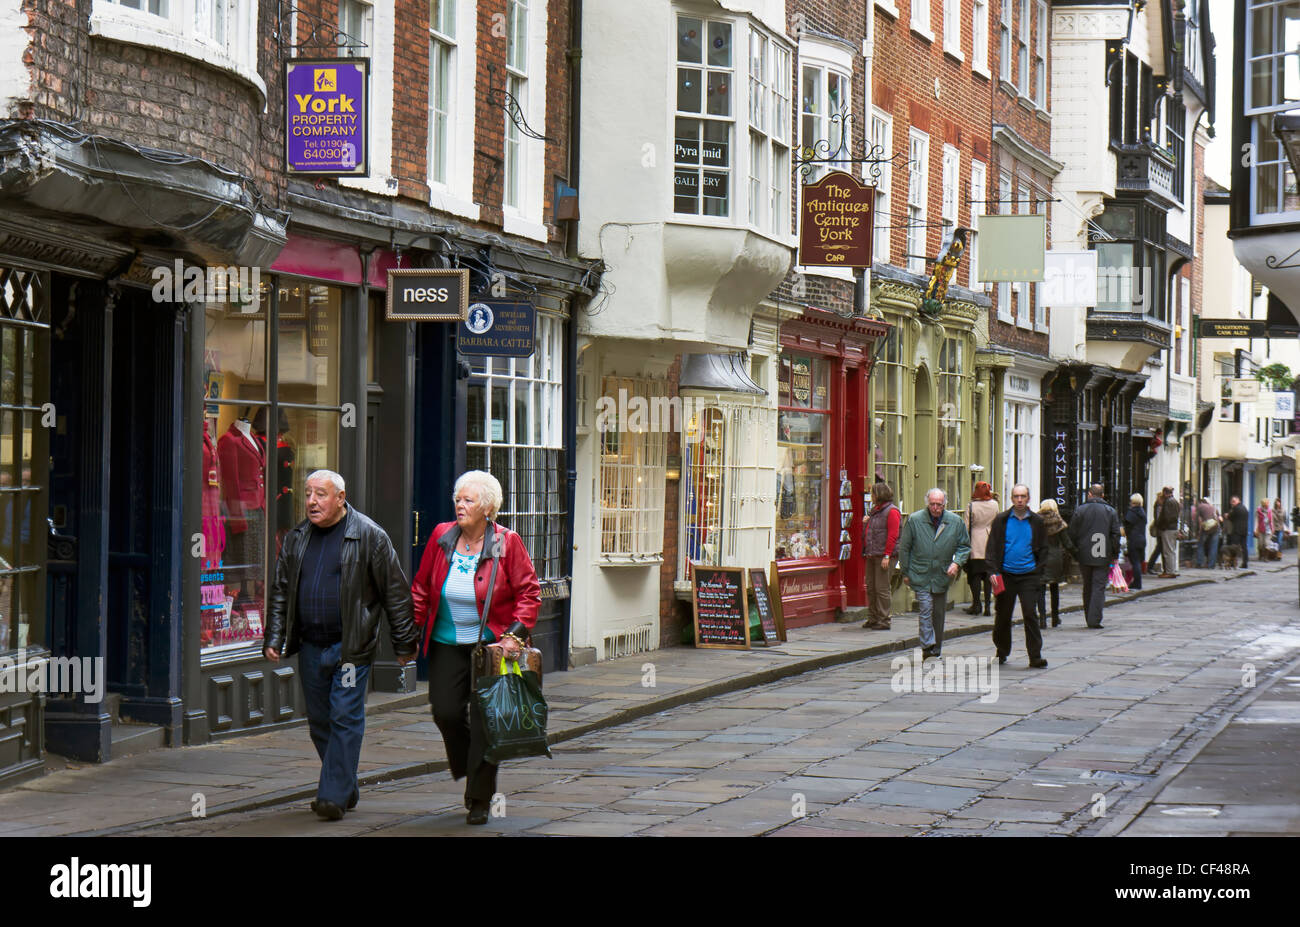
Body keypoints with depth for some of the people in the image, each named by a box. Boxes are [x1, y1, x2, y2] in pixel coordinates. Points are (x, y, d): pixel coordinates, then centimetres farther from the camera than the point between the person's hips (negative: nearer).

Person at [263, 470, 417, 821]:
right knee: (320, 722, 10)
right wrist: (273, 638, 6)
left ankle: (334, 795, -6)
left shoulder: (368, 536, -5)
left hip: (351, 647, -5)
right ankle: (346, 790, 23)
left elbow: (395, 592, -2)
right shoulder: (296, 539, 9)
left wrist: (404, 644, -2)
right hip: (311, 647, 5)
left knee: (345, 719, -7)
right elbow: (280, 592, 16)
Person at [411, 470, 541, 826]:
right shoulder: (441, 537, 2)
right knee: (446, 712, -6)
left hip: (491, 645, -3)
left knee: (484, 721, -2)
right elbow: (421, 588, 10)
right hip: (447, 645, 3)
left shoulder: (507, 543, -7)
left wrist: (515, 634, -15)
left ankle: (479, 800, 8)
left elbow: (529, 592, -4)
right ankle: (467, 770, 24)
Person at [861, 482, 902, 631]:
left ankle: (883, 620, -4)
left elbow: (892, 535, -17)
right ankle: (874, 618, 18)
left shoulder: (891, 511, -10)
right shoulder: (875, 510, 19)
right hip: (871, 555, 9)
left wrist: (887, 556, -21)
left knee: (882, 588, -8)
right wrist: (865, 523, 7)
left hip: (883, 556, -9)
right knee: (871, 587, 11)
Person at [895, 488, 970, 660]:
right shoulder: (914, 520, -5)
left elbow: (964, 546, 11)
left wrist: (957, 563, -8)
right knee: (925, 611, -14)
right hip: (920, 576, -3)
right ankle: (927, 646, -17)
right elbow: (904, 547, 2)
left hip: (942, 576, 3)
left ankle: (936, 651, 20)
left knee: (939, 614, 10)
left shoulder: (956, 522, 1)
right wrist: (905, 573, 2)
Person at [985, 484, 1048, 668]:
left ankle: (1035, 657, -9)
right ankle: (1001, 652, 25)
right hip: (1006, 575, 1)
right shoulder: (1001, 520, 4)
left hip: (1028, 576, -1)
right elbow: (991, 548, 4)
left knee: (1030, 614, -10)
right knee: (1002, 616, 7)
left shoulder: (1037, 522, 6)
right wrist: (993, 571, -7)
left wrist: (1039, 573, 1)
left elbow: (1043, 549, 11)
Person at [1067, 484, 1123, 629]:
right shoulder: (1110, 511, 1)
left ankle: (1089, 618, 16)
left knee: (1087, 587, 13)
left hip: (1084, 556, 1)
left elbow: (1072, 534, 1)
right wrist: (1115, 553, 7)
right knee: (1099, 587, -2)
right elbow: (1116, 534, 0)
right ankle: (1094, 620, -11)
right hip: (1103, 557, -1)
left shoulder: (1080, 510, 0)